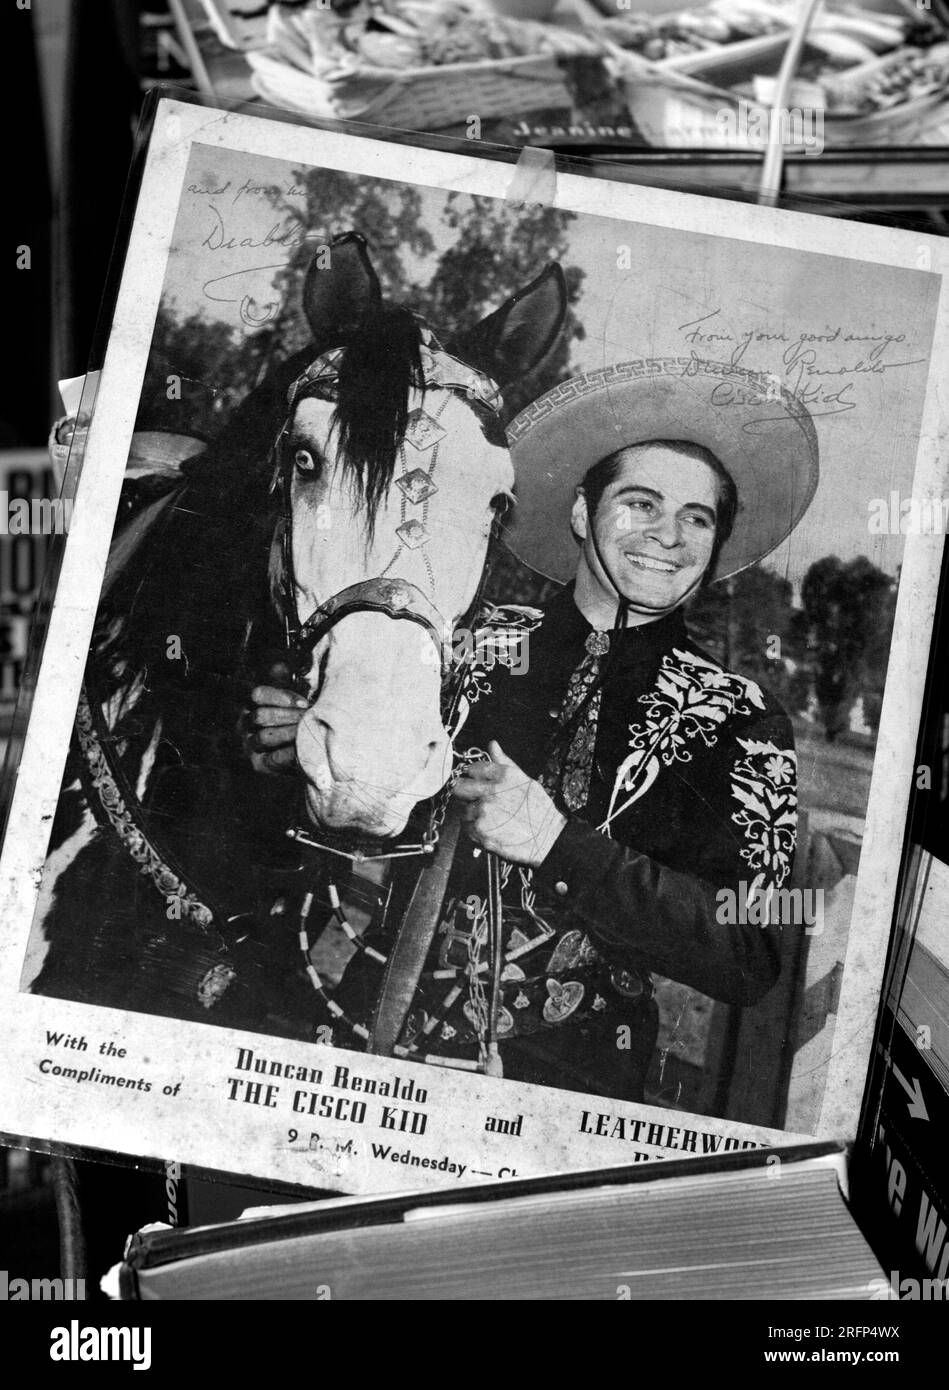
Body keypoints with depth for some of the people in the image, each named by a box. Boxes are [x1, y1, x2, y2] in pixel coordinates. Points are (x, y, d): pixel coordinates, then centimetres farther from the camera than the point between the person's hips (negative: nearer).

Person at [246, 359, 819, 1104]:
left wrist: (559, 845, -14)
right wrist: (301, 748, -1)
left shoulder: (738, 720, 3)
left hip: (571, 1085, -1)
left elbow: (749, 961, -7)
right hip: (372, 1052, 1)